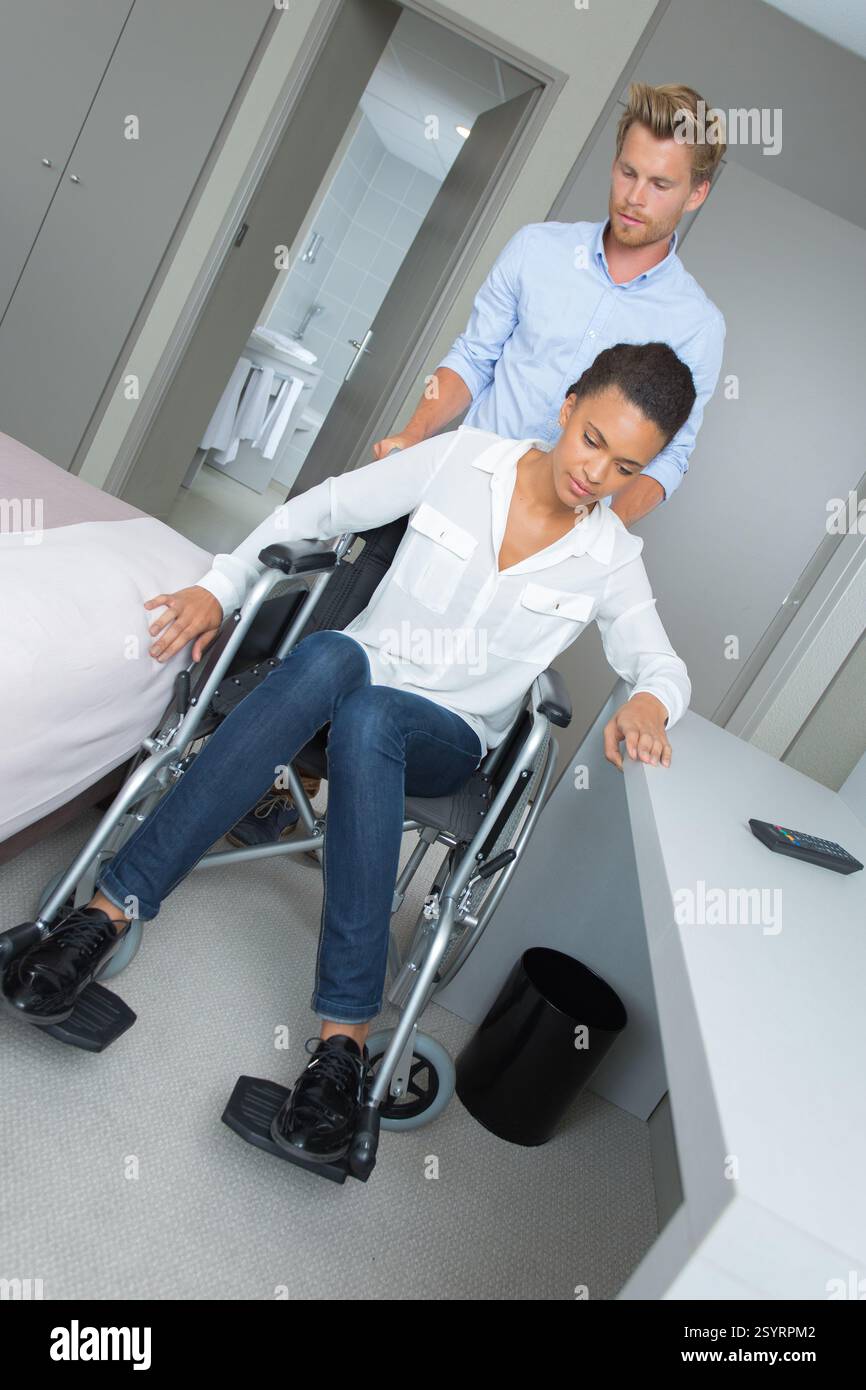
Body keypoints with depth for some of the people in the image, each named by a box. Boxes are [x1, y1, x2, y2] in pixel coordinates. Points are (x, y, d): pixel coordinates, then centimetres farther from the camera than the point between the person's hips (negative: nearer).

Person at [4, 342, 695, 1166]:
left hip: (447, 738, 0)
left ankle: (345, 1037, -38)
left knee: (365, 719, -37)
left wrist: (647, 701, -25)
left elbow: (661, 663, 0)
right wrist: (223, 585, -7)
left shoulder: (610, 559, 2)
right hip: (356, 679, 1)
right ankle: (114, 905, -38)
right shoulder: (462, 458, 0)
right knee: (329, 652, -37)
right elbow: (323, 509, 3)